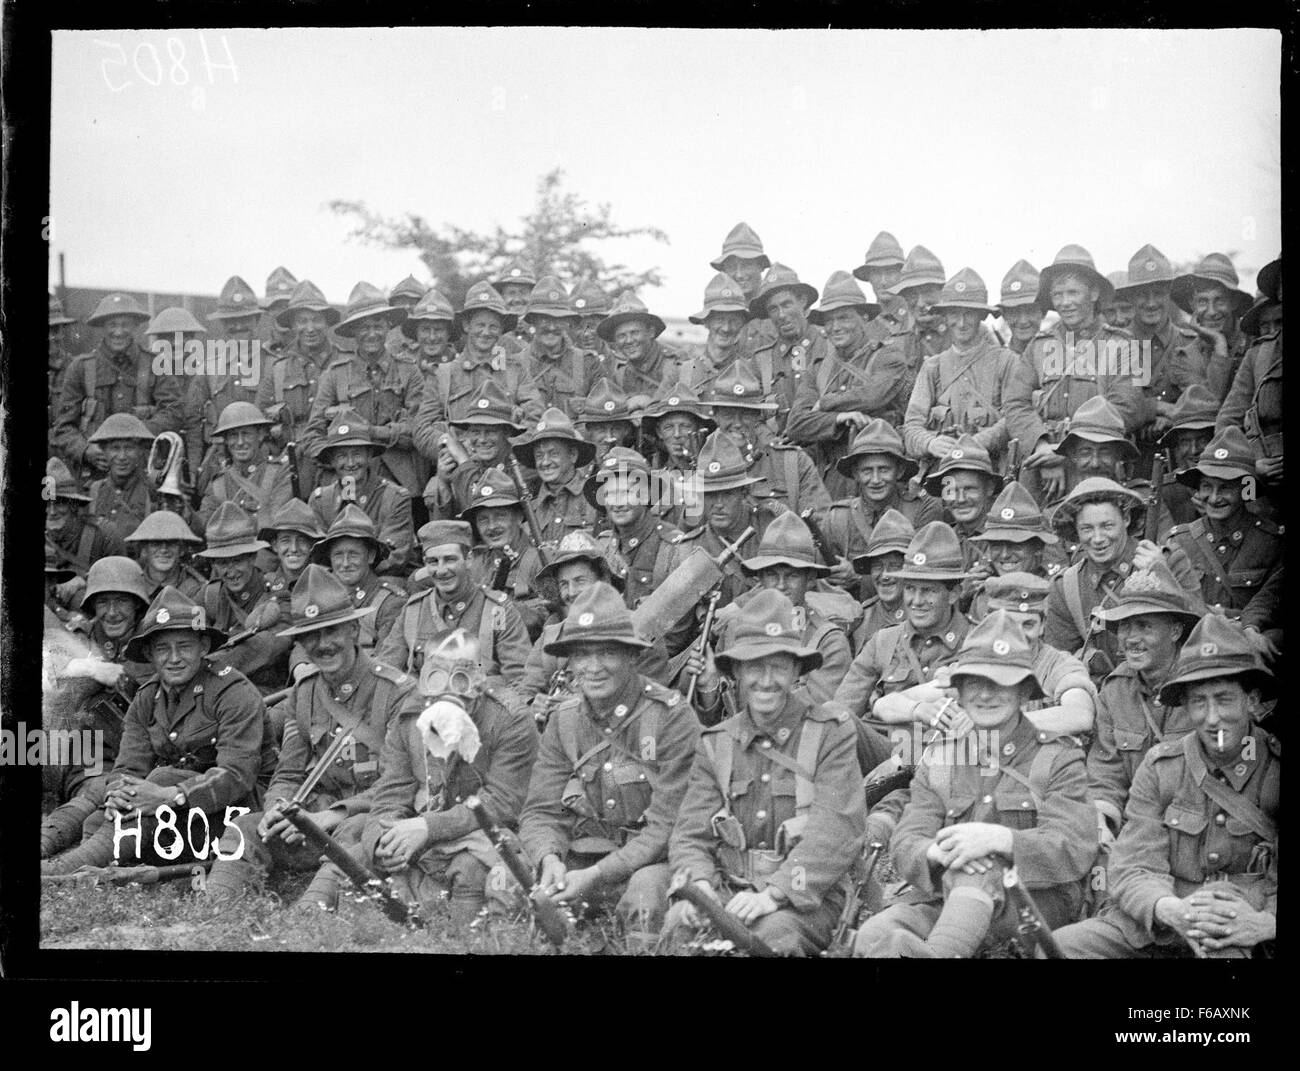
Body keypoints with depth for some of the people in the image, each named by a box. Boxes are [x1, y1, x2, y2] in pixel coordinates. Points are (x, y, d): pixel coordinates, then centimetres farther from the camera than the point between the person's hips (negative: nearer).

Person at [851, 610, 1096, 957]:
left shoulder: (1058, 759, 6)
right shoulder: (939, 763, 18)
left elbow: (1076, 850, -11)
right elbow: (905, 846, 3)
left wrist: (1001, 839, -30)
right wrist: (937, 852, -24)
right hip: (942, 901, 3)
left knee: (979, 869, -37)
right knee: (874, 936, -28)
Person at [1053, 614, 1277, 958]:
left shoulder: (1274, 770, -1)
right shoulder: (1160, 766, 7)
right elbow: (1132, 871, -2)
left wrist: (1265, 923, -27)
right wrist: (1172, 910, -24)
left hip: (1245, 942, -3)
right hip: (1151, 928, 3)